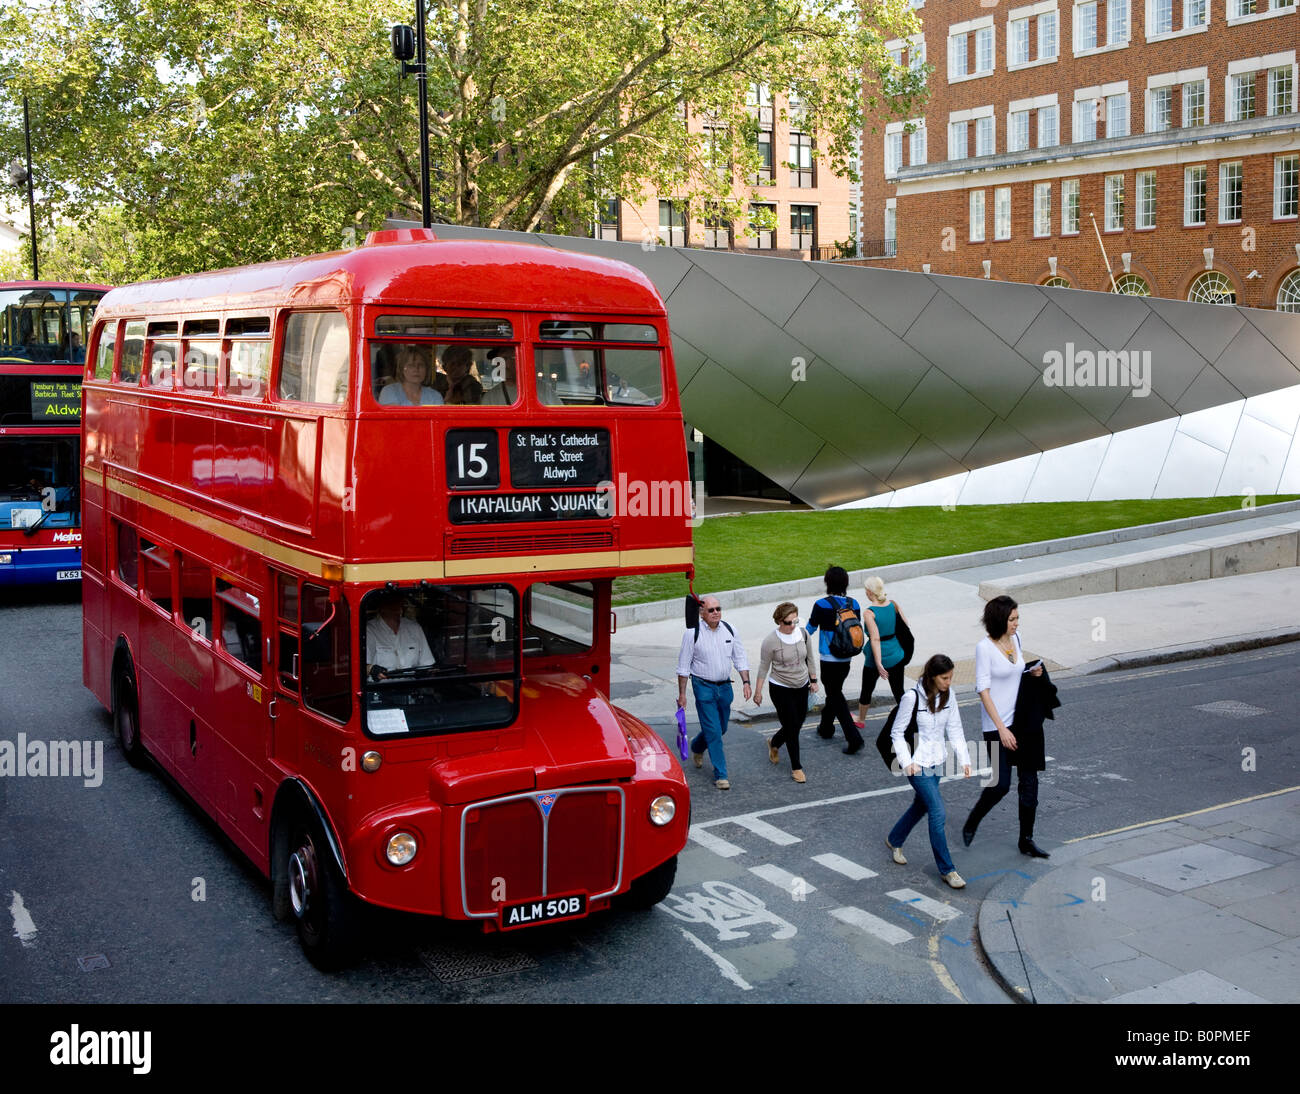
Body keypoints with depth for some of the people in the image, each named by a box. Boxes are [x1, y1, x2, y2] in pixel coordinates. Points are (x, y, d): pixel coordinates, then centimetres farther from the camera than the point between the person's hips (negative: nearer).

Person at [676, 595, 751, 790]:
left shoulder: (729, 629, 1)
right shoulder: (693, 633, -11)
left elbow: (740, 658, 9)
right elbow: (683, 666, -6)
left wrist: (746, 682, 0)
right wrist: (682, 694, -7)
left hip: (725, 686, 5)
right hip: (703, 687, -5)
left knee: (721, 728, 17)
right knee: (713, 732, -7)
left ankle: (697, 747, 47)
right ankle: (720, 774, 1)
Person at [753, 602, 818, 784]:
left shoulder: (803, 634, -5)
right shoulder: (771, 641, -17)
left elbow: (810, 658, 10)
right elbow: (764, 667, -8)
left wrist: (813, 680, 12)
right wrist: (758, 691, -4)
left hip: (801, 687, 5)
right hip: (781, 689, -5)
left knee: (796, 725, 14)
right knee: (792, 728, -4)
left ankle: (774, 744, 44)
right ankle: (796, 767, 11)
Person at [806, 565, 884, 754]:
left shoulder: (822, 605, -16)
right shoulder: (853, 604, -1)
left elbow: (810, 629, -3)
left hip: (828, 659, -6)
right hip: (846, 660, 6)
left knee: (836, 696, 0)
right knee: (835, 692, 24)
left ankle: (854, 738, -11)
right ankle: (826, 727, 41)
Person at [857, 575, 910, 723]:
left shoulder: (870, 612, -19)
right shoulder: (893, 605, -4)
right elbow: (907, 626, 3)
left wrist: (879, 664, -25)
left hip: (877, 657, -4)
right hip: (896, 655, 4)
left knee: (867, 690, 20)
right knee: (899, 692, 12)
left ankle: (861, 720, 39)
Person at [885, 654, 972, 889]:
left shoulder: (948, 695, -2)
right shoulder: (912, 697, -19)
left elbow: (954, 729, 6)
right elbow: (897, 733, -11)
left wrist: (964, 759, -3)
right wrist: (907, 762, -19)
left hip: (937, 761, 7)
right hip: (917, 764, -7)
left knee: (921, 806, 21)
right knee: (938, 813, -10)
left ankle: (894, 840, 46)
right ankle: (946, 869, 1)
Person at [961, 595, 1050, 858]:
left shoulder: (1015, 638, 6)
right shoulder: (985, 647, -14)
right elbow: (983, 690, -16)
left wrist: (1032, 672, -1)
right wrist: (1002, 728, -19)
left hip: (1022, 718, 7)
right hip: (997, 724, -6)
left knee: (1029, 780, 5)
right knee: (1000, 785, -4)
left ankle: (1026, 840, 16)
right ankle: (971, 824, 22)